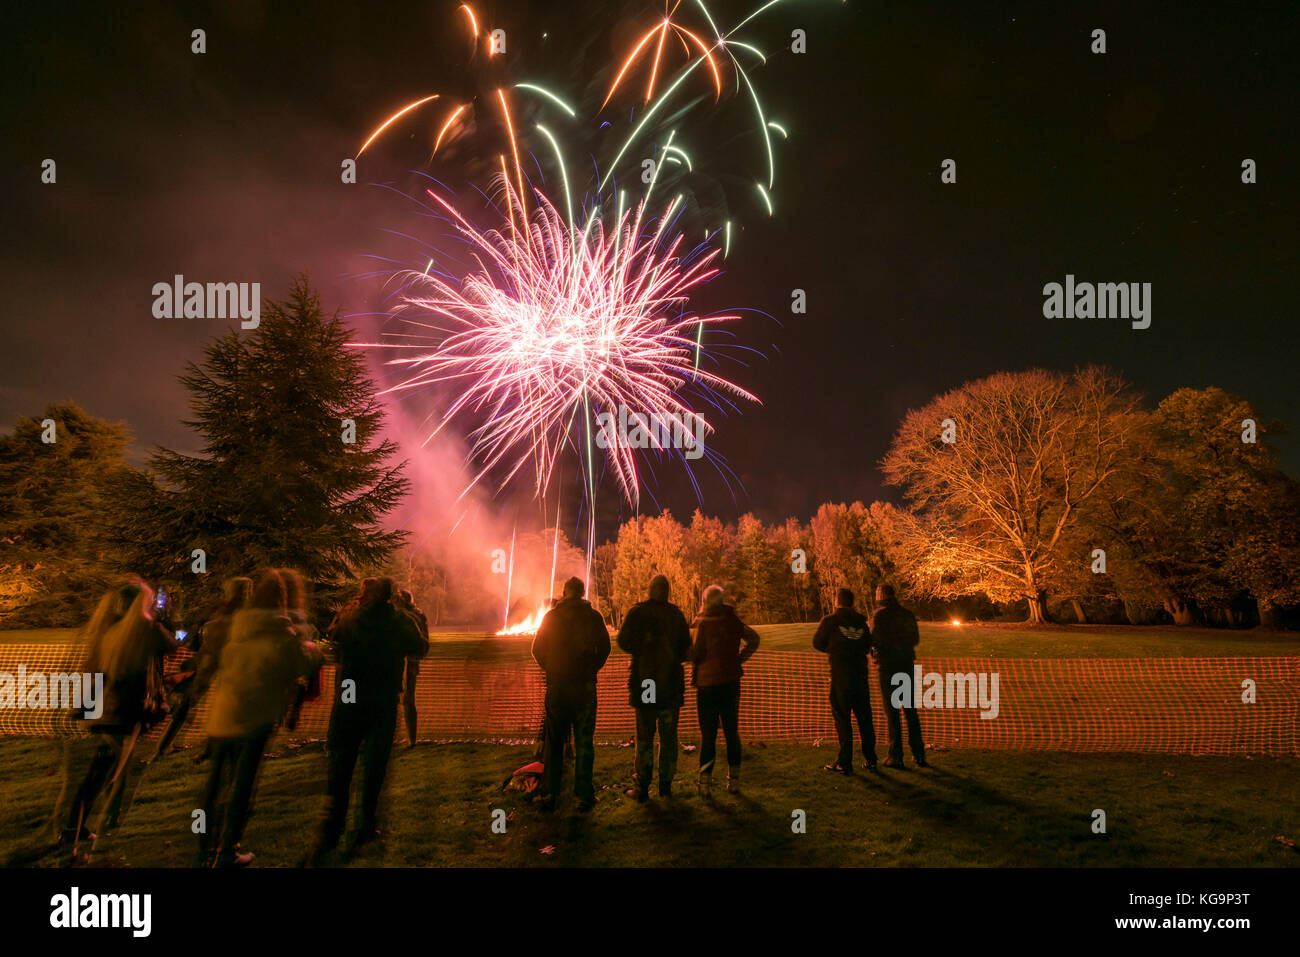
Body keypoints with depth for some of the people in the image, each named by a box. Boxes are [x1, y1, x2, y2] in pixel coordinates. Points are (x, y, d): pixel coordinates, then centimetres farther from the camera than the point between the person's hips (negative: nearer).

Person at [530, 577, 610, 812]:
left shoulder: (551, 616, 2)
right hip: (584, 686, -1)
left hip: (556, 685, 1)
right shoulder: (593, 616, -1)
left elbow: (537, 649, 5)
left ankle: (549, 795, 11)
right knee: (584, 742, 4)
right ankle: (584, 795, 4)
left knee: (553, 741, 10)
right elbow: (604, 648, -1)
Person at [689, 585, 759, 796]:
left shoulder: (703, 624, -11)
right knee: (731, 731, 11)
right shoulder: (733, 620, 3)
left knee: (708, 733, 2)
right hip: (731, 681, 4)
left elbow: (695, 655, -13)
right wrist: (739, 659, 10)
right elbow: (753, 639, 6)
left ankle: (705, 781, 2)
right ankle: (734, 780, 13)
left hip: (708, 683, -4)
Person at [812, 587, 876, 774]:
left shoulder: (830, 620, -4)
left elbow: (817, 643, 5)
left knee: (842, 719, 0)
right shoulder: (861, 622, 9)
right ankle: (870, 760, 18)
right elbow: (867, 646, 18)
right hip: (861, 675, 4)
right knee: (864, 718, 12)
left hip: (841, 676, -4)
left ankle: (845, 762, 1)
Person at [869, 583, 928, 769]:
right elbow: (916, 639, 14)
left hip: (888, 665, -4)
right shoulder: (907, 614, 7)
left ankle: (896, 755, 1)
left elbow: (875, 640, -15)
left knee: (892, 712, 0)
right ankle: (918, 753, 12)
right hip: (907, 664, 4)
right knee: (910, 710, 12)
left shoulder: (879, 616, -9)